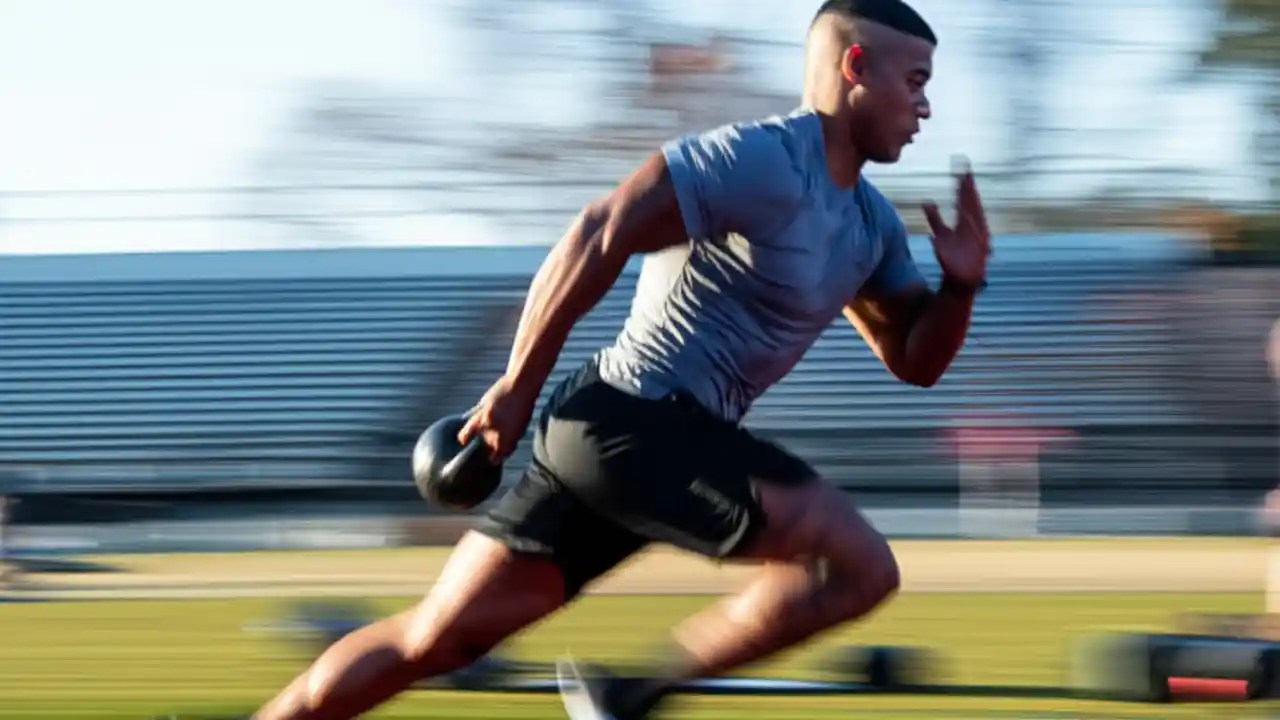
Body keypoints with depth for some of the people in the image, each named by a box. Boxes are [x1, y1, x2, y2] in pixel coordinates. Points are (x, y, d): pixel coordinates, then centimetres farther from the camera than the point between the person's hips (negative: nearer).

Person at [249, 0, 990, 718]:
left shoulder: (870, 223, 16)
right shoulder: (761, 161, -14)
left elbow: (915, 359, 21)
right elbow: (601, 233, -19)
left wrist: (960, 285, -1)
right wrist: (519, 387, -16)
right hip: (632, 421, -9)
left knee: (437, 635, 9)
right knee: (860, 566, -15)